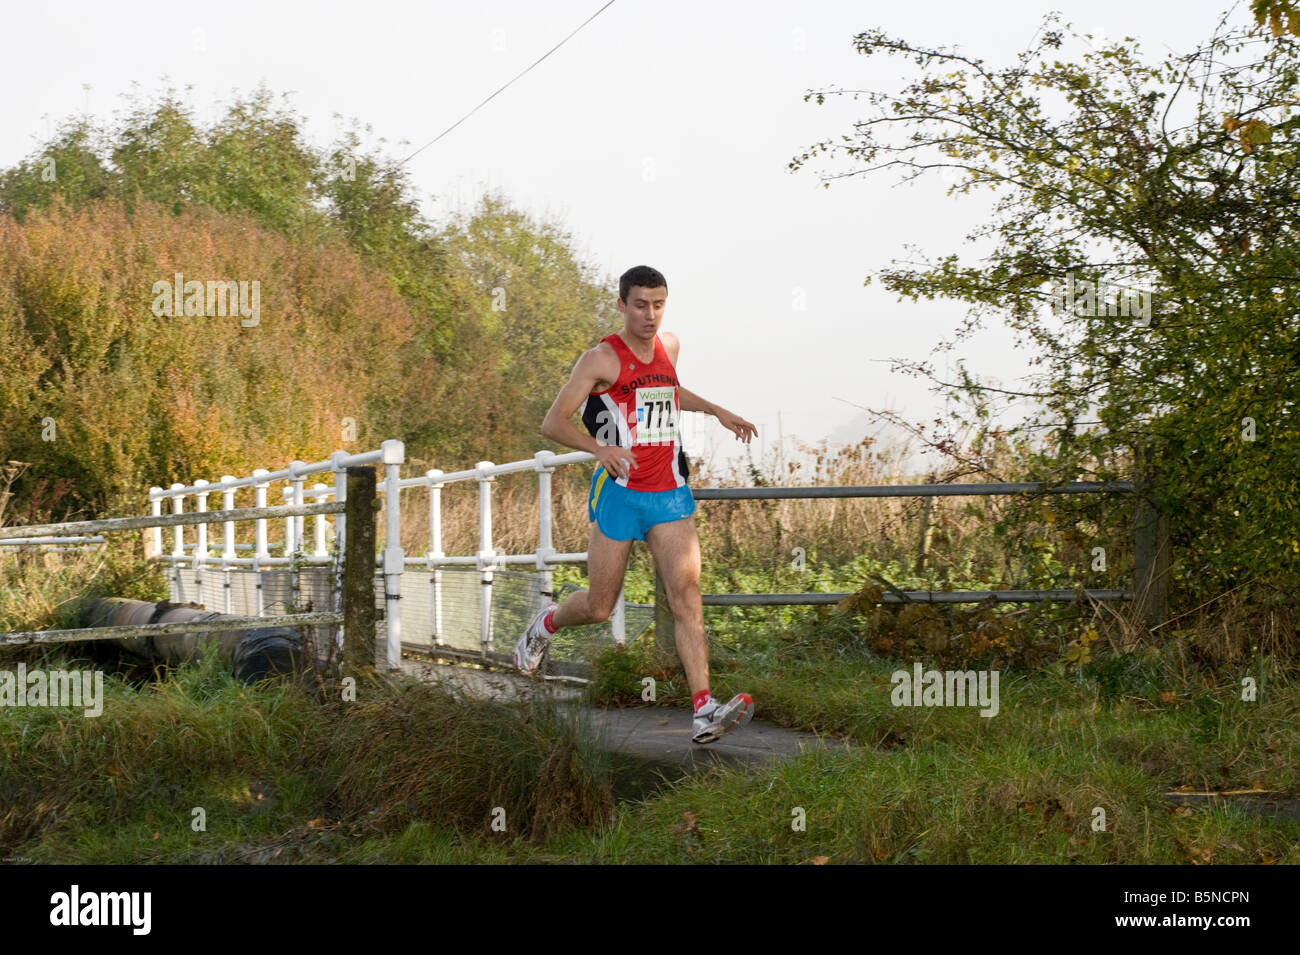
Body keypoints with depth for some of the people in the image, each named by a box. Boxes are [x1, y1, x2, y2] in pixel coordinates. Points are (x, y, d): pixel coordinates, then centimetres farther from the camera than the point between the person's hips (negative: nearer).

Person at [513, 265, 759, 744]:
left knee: (686, 593, -13)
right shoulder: (601, 359, -8)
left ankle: (704, 712, -20)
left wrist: (716, 411, 25)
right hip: (620, 493, -4)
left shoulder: (669, 345, 11)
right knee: (599, 608, 5)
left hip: (670, 493, 4)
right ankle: (547, 622, 41)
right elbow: (553, 422, -12)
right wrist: (599, 448, -28)